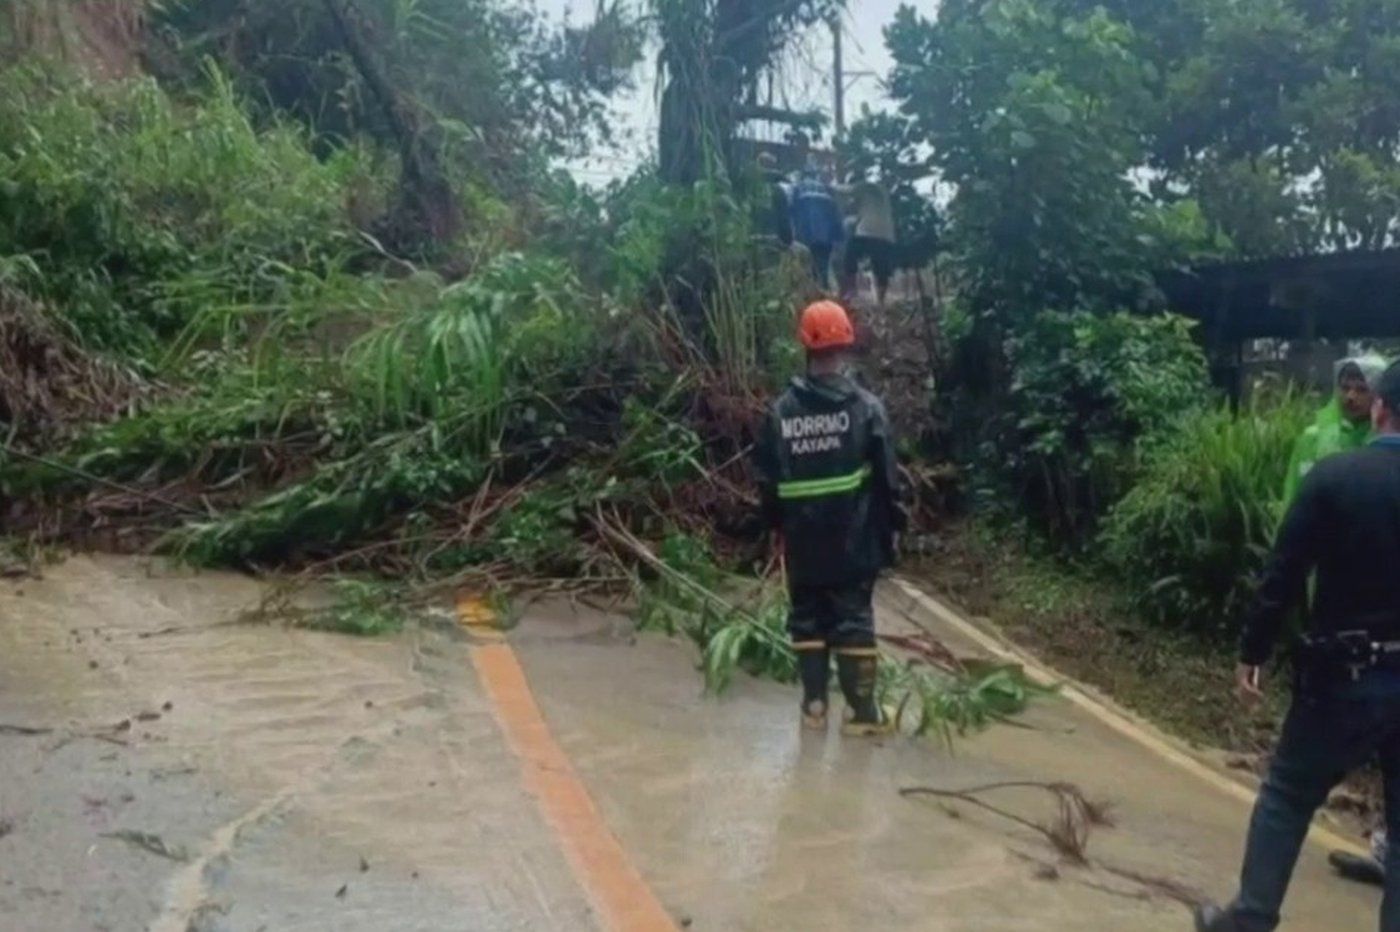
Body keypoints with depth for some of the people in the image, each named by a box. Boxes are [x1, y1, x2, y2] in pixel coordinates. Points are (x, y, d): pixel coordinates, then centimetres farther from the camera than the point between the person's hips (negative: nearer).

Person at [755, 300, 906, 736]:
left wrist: (778, 525, 16)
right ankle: (861, 710, 5)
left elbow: (767, 480, 4)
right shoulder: (865, 406, -7)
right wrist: (893, 525, 6)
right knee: (854, 618, 3)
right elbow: (886, 476, -5)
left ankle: (813, 704, 16)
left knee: (807, 616, 12)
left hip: (802, 539, 2)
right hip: (854, 538, -2)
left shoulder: (781, 411, -1)